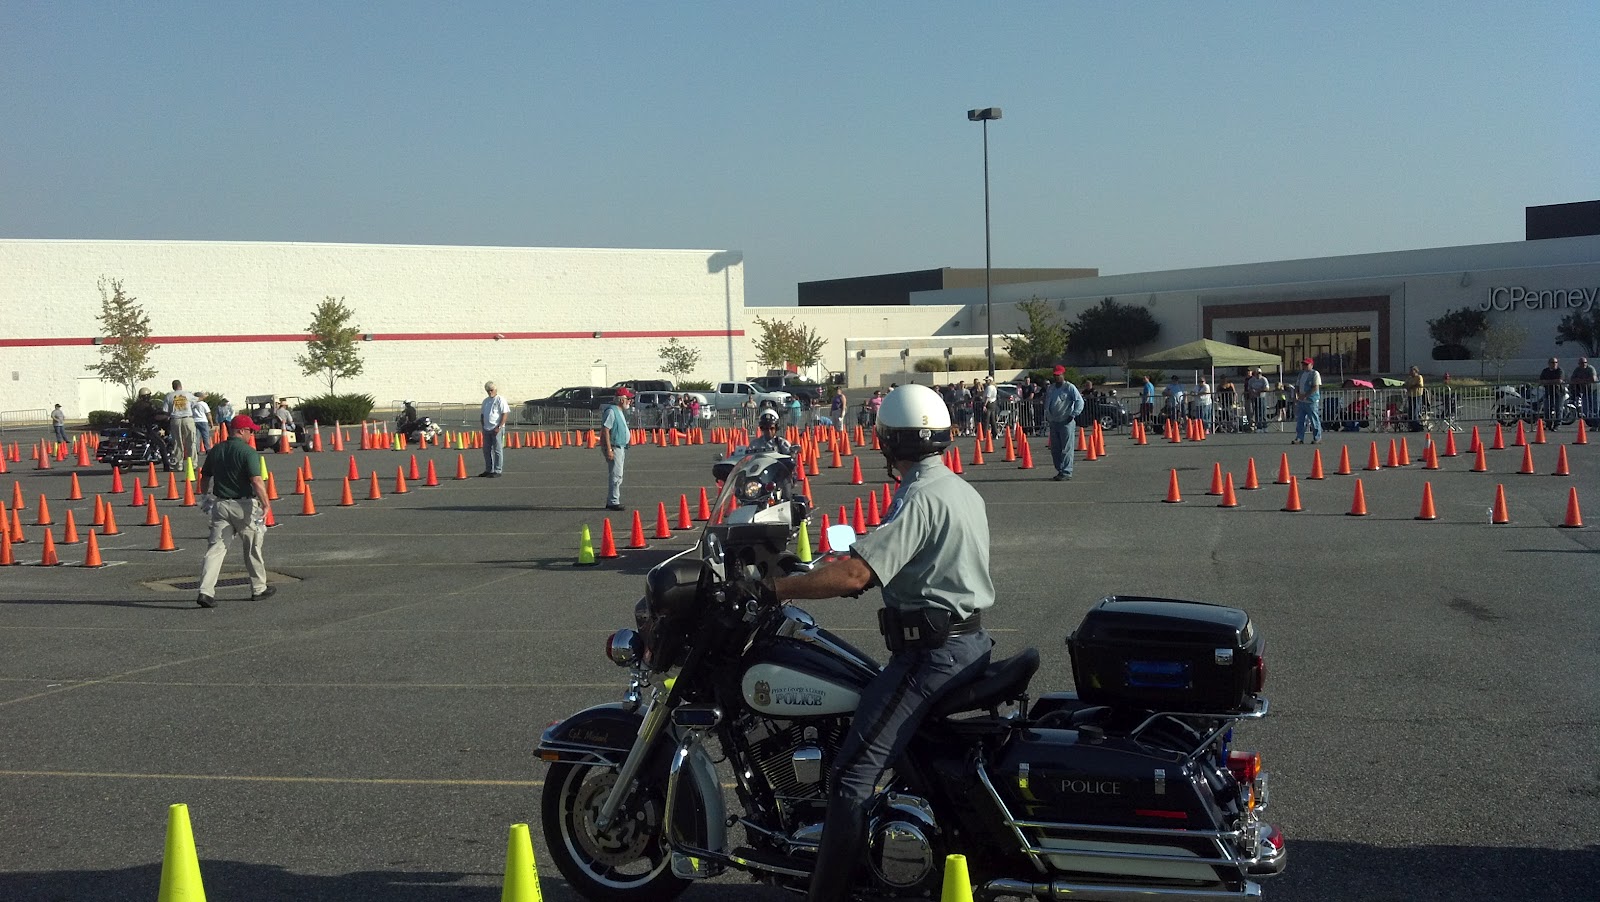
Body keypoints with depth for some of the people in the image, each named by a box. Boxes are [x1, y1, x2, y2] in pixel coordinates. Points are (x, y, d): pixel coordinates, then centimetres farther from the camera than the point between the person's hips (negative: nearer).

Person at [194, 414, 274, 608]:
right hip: (244, 505, -5)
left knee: (216, 547, 1)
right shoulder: (248, 452, -12)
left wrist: (205, 498, 29)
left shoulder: (215, 450, 7)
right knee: (252, 547, 11)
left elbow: (204, 479, 14)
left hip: (220, 504, 5)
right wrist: (266, 505, -19)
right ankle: (259, 589, 23)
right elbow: (256, 481, -21)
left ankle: (205, 591, -12)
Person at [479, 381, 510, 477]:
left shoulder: (500, 400, -6)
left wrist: (499, 427, -18)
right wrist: (483, 426, 10)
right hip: (487, 429, 8)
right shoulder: (485, 401, 17)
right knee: (487, 450, 11)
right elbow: (482, 414, 24)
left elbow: (505, 414, -13)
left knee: (497, 450, -5)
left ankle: (498, 471, -2)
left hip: (497, 430, -8)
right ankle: (488, 470, 20)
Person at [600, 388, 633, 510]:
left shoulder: (621, 412, 17)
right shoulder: (611, 411, -14)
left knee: (617, 476, 13)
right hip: (614, 447, -10)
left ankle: (612, 501, 18)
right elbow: (605, 429, -20)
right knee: (616, 475, -11)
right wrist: (609, 449, -24)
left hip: (621, 447, 10)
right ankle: (613, 502, -10)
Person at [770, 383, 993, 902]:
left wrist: (778, 588, -19)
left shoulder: (919, 499, -16)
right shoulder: (964, 491, 14)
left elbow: (854, 575, -26)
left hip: (931, 653, -10)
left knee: (853, 775, -14)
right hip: (970, 641, 11)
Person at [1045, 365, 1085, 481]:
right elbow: (1047, 401, 30)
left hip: (1066, 422, -8)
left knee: (1066, 448, -7)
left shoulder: (1069, 387, -6)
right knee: (1055, 449, 9)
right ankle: (1060, 470, 17)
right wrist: (1046, 415, 19)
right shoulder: (1051, 388, 16)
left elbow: (1080, 402, -10)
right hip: (1053, 422, 8)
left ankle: (1066, 472, -7)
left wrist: (1073, 415, -15)